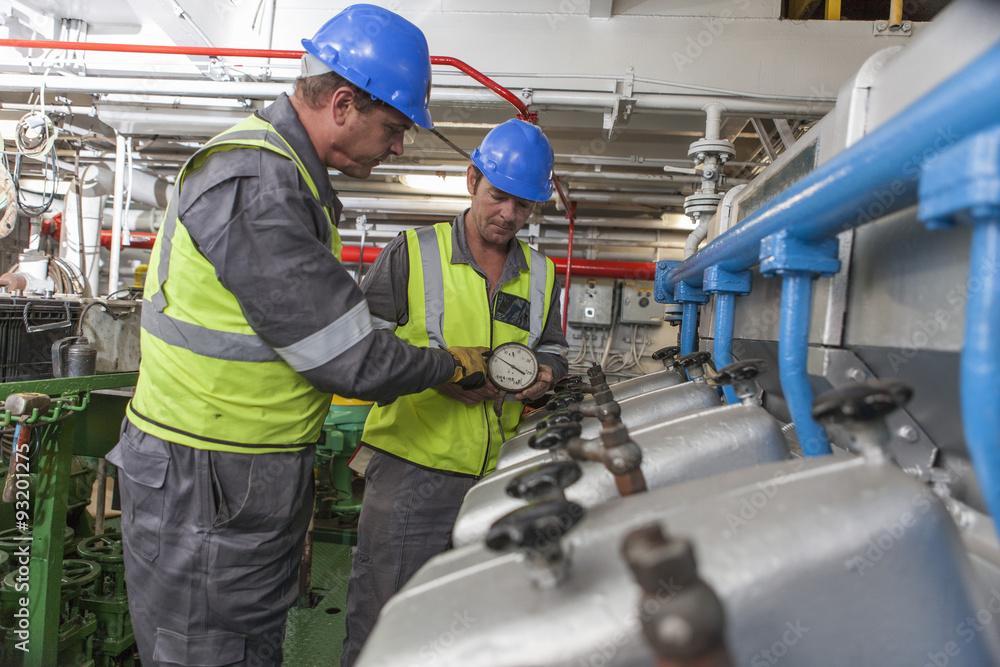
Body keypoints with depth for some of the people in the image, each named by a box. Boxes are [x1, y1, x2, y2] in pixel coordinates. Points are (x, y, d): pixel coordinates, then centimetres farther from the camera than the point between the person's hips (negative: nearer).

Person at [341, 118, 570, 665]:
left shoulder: (541, 276, 12)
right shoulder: (411, 254, -2)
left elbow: (552, 350, 21)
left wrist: (542, 373, -3)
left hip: (496, 476, 5)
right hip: (410, 464, -4)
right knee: (379, 621, 3)